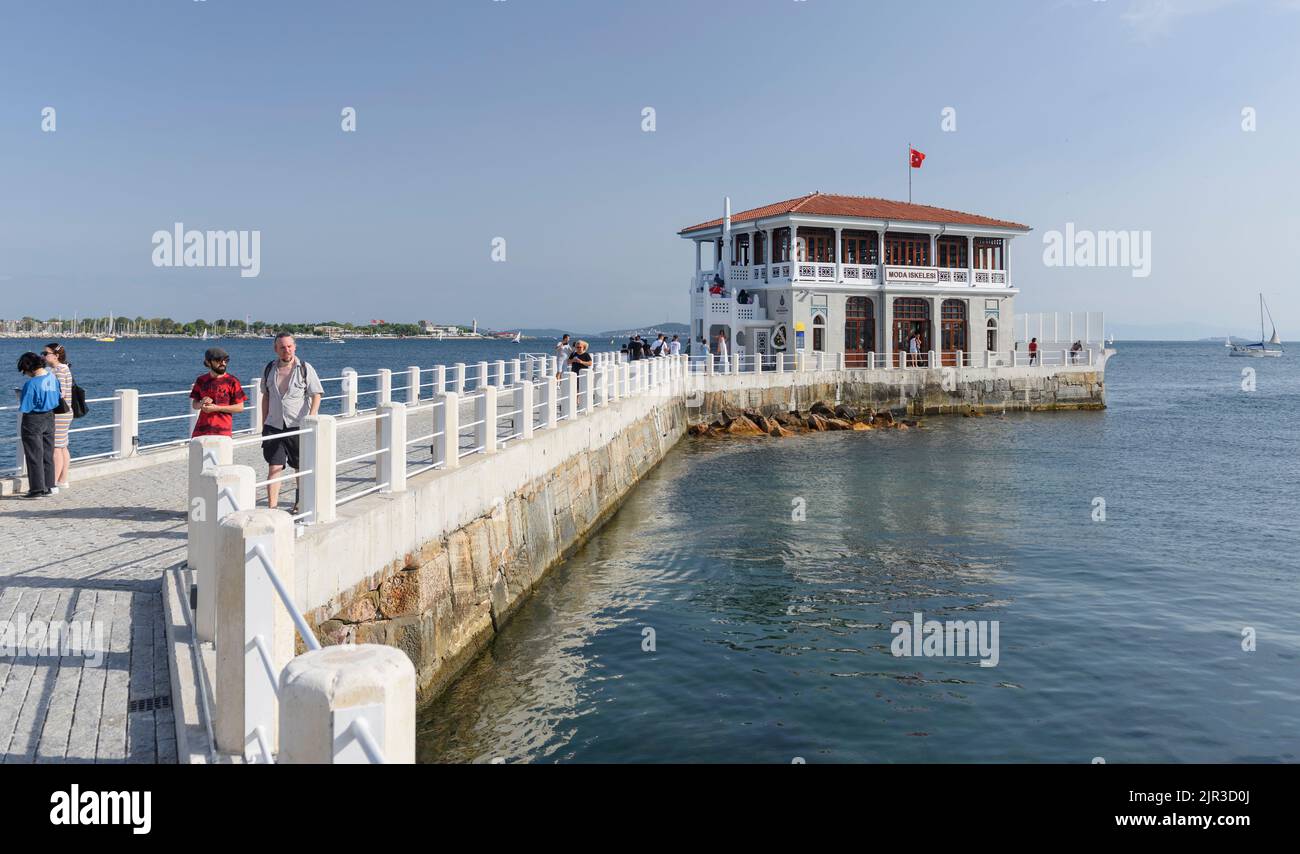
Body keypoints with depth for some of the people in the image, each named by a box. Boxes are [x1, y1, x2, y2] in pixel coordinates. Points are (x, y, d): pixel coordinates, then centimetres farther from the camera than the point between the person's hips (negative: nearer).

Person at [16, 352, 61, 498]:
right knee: (48, 455, 13)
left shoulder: (31, 384, -22)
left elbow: (25, 408, -16)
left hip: (33, 420, -6)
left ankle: (37, 489, 8)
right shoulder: (53, 378, -2)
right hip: (49, 418, 7)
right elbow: (58, 399, 8)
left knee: (34, 456, 3)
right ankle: (49, 486, 20)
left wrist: (20, 396, 3)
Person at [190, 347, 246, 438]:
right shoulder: (201, 380, 10)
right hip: (201, 430, 4)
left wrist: (216, 408, -13)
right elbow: (194, 405, 17)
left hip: (222, 431, -4)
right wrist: (201, 404, -7)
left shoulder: (232, 381, -2)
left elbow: (240, 407, -4)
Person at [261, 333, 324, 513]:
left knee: (301, 468, 9)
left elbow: (316, 395, -5)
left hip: (298, 426, -2)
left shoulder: (305, 368, -3)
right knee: (274, 468, -7)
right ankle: (272, 508, -9)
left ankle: (300, 504, 28)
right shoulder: (270, 368, 8)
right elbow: (266, 396, 17)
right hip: (273, 426, 2)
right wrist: (264, 423, 14)